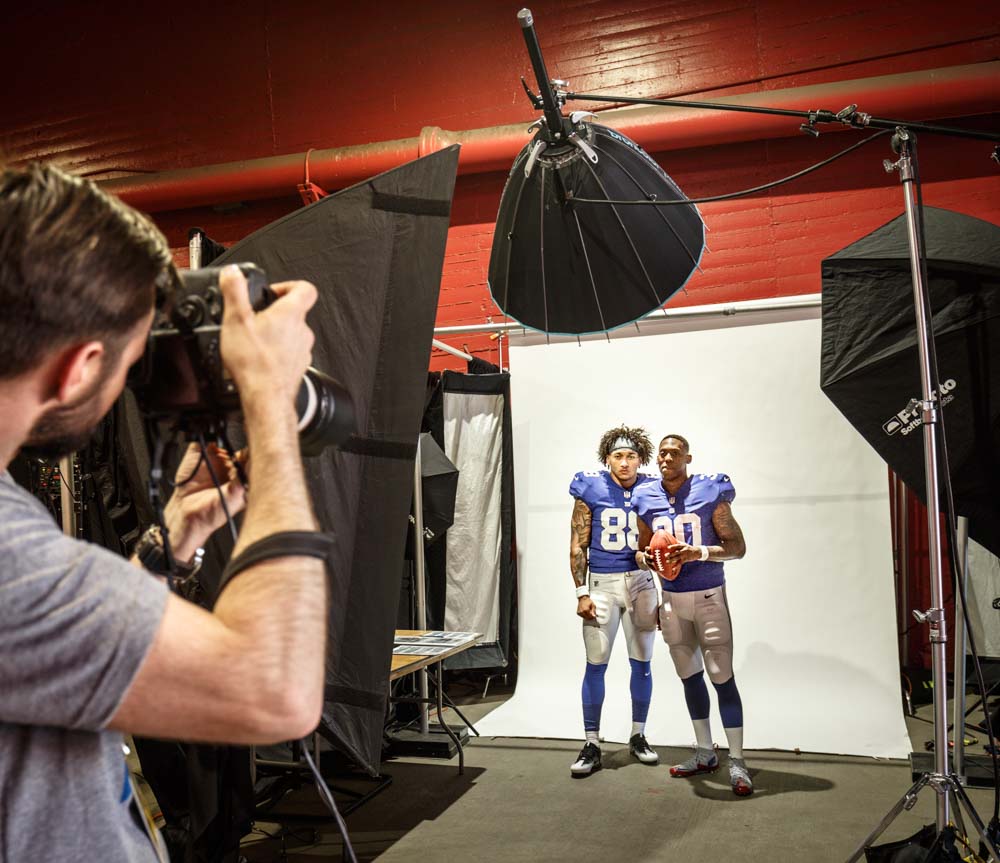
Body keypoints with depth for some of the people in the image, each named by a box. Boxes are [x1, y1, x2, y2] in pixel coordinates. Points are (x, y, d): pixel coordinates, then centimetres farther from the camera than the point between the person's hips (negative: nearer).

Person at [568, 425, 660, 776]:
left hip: (641, 583, 2)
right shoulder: (590, 490, -5)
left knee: (642, 663, 9)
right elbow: (577, 546, -3)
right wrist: (582, 593, -8)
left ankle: (638, 737, 25)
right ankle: (592, 745, 7)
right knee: (595, 665, -2)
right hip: (602, 584, -2)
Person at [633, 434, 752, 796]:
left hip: (708, 596, -4)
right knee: (689, 676, 13)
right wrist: (645, 559, -8)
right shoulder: (646, 500, 4)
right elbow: (642, 550, 15)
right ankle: (705, 753, 26)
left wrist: (699, 553, -23)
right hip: (671, 599, 5)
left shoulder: (710, 492, -8)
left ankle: (736, 761, 2)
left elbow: (737, 546, -8)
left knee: (722, 676, -7)